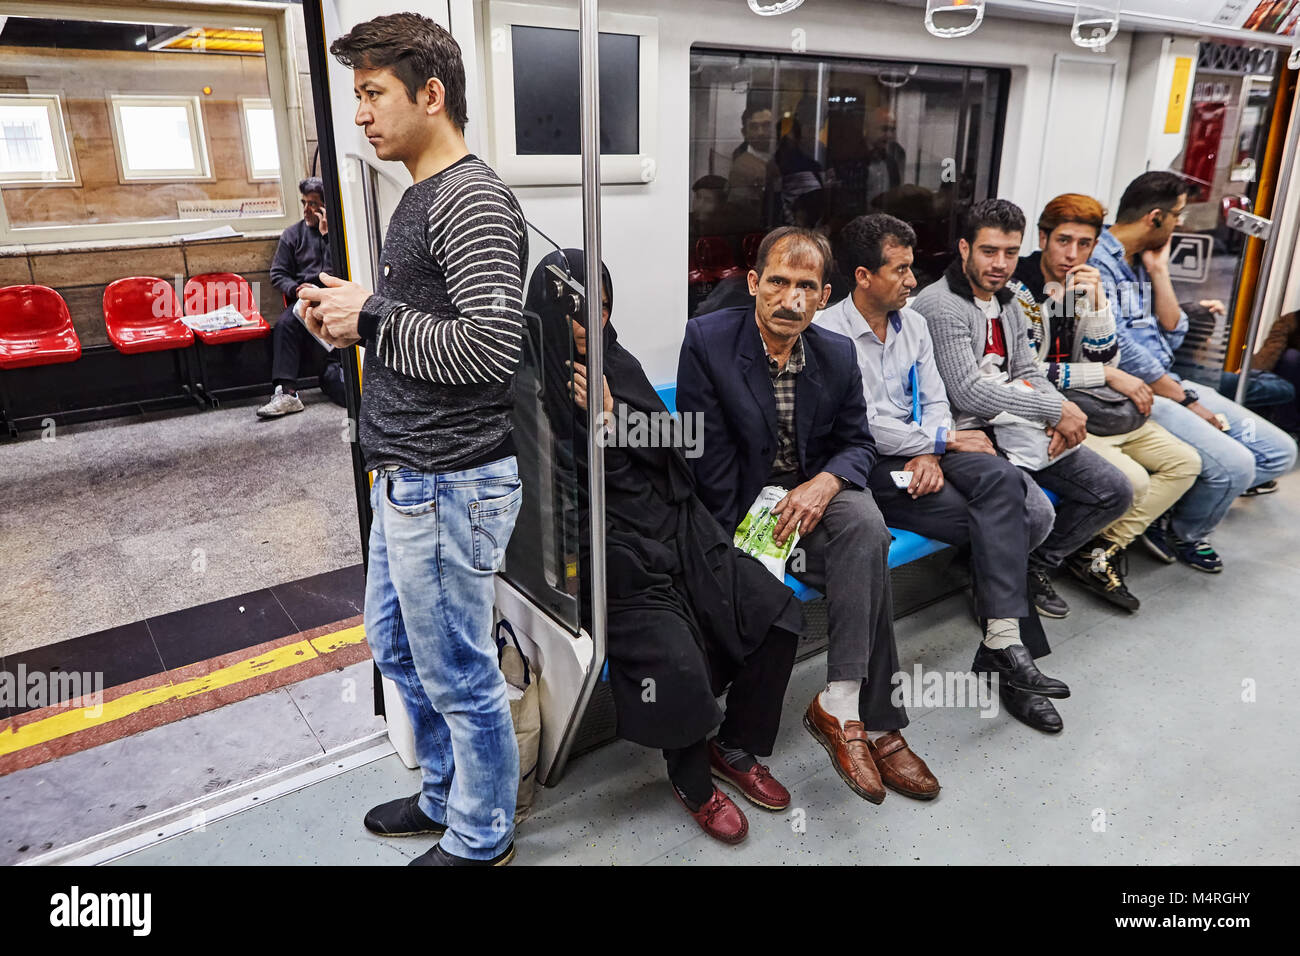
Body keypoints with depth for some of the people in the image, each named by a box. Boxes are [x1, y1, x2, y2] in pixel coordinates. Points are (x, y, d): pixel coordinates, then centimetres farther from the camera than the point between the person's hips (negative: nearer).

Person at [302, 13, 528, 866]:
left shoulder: (472, 199, -16)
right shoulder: (423, 196, 16)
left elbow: (490, 346, -26)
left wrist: (371, 319, -15)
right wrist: (350, 313, 7)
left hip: (449, 486, -11)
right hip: (406, 478, 11)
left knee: (459, 677, 5)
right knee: (398, 648, 23)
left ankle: (479, 839, 27)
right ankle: (446, 796, 44)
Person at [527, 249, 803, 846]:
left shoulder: (618, 364, 11)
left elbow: (668, 449, 7)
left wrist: (615, 411, -7)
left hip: (671, 526, 6)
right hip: (604, 549, -6)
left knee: (777, 612, -9)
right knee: (677, 662, -27)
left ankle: (734, 748, 14)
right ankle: (690, 779, 6)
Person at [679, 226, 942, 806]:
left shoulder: (838, 354, 0)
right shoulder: (706, 340, -12)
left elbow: (858, 443, 6)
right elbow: (708, 455, -13)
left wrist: (825, 482, -18)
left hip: (813, 491, 4)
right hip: (741, 503, -3)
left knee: (865, 523, -30)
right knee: (868, 564, -25)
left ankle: (842, 705, -25)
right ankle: (875, 720, -10)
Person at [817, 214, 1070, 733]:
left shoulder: (912, 323, 15)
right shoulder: (828, 331, -9)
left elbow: (934, 401, 11)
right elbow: (863, 425, -15)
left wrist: (931, 453, -11)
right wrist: (946, 440, -9)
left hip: (921, 450, 6)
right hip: (870, 466, -6)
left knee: (1000, 479, -24)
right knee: (1003, 522, -22)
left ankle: (1002, 645, -20)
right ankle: (1009, 647, -11)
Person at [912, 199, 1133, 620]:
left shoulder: (1008, 305, 17)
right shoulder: (940, 305, -13)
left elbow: (1028, 373, 17)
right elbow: (968, 394, -20)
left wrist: (1061, 416, -6)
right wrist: (1058, 408, -15)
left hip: (1017, 425, 9)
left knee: (1115, 491, 3)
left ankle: (1037, 566, 18)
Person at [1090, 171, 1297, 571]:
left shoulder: (1141, 261, 17)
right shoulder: (1096, 261, -12)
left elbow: (1172, 336, 13)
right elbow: (1122, 353, -19)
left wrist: (1159, 270, 5)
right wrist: (1187, 400, -13)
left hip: (1165, 381, 10)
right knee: (1234, 464, -23)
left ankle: (1175, 513, 6)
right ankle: (1183, 533, 6)